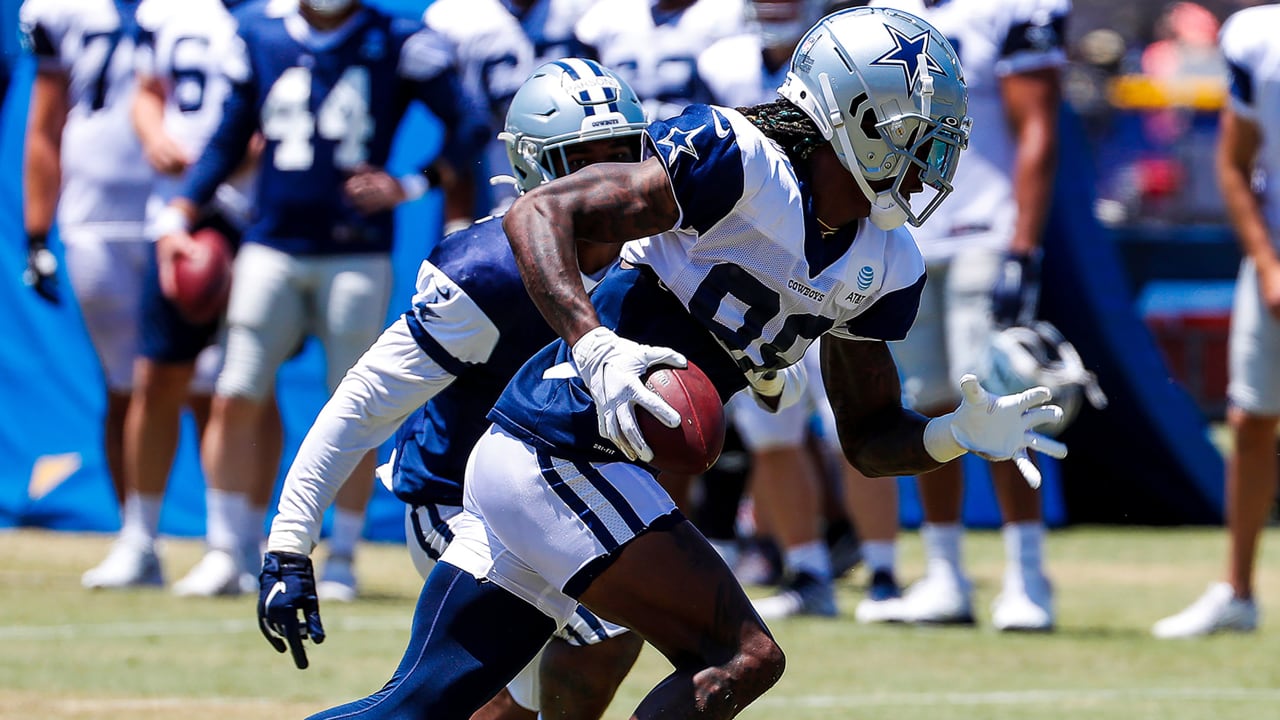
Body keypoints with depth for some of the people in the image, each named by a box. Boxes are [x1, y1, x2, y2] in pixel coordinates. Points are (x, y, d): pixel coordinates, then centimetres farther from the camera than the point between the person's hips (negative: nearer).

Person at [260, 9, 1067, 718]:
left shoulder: (878, 267, 12)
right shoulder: (740, 161, -14)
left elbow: (871, 436, 20)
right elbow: (540, 213, -18)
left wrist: (963, 435, 0)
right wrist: (598, 349, -31)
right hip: (561, 459, -9)